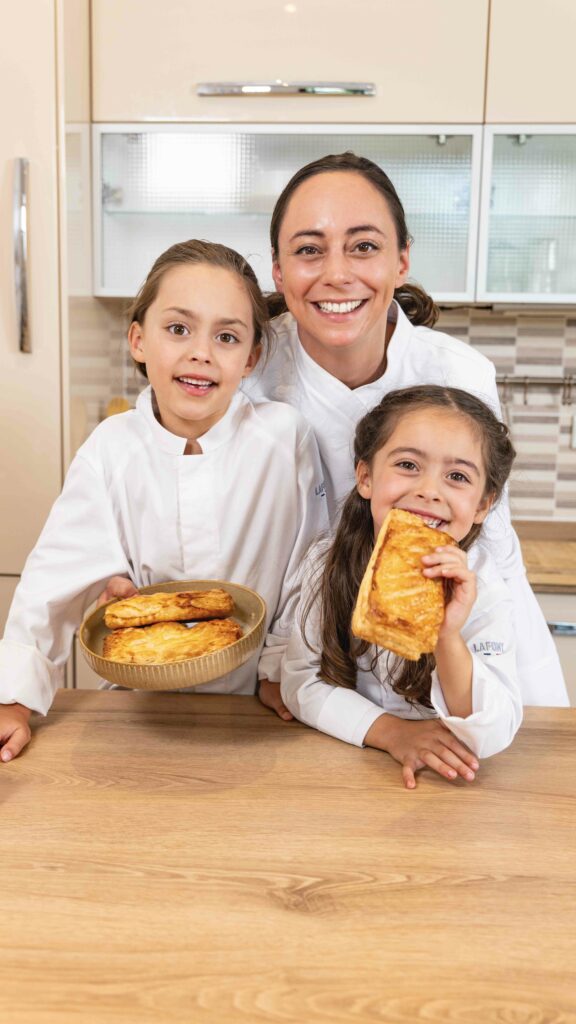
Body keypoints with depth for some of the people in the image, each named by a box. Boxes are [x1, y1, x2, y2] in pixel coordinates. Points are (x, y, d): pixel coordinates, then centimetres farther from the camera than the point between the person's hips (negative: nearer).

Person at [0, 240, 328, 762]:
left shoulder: (285, 435, -13)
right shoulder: (112, 448, -8)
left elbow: (306, 571, -4)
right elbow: (60, 577, -7)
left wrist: (283, 668, 2)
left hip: (252, 700, 0)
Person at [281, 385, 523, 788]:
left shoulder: (483, 590, -16)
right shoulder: (331, 564, -9)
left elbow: (492, 737, -20)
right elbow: (300, 682, -7)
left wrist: (448, 638, -35)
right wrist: (390, 731, -20)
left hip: (445, 778, -2)